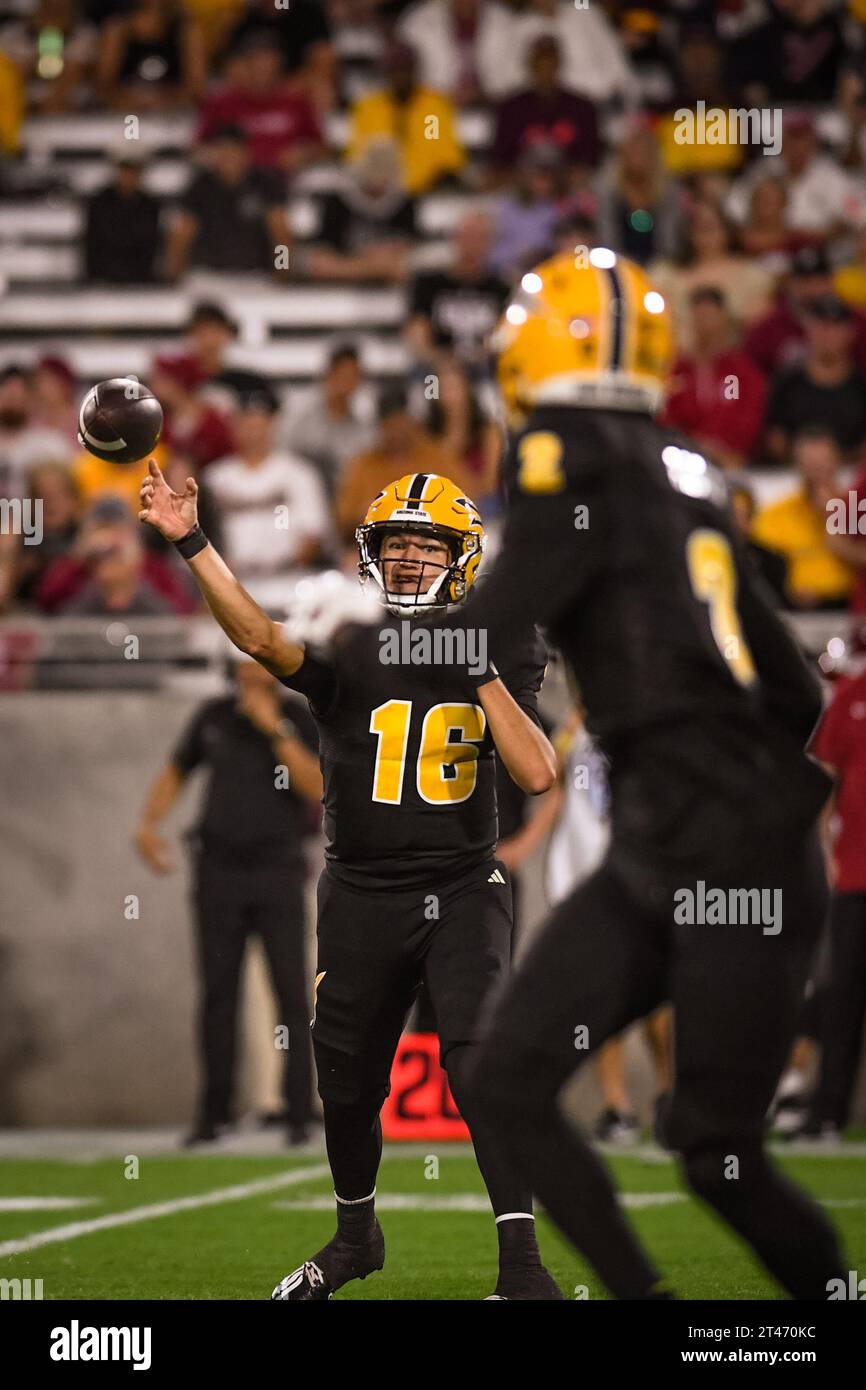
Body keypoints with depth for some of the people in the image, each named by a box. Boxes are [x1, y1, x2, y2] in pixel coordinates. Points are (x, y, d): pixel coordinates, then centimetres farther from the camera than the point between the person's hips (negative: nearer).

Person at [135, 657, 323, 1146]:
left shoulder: (299, 720, 0)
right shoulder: (214, 718, 9)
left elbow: (319, 789, -12)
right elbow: (176, 773, 20)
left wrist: (276, 731, -16)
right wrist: (149, 822, 5)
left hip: (277, 871, -3)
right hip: (219, 868, 3)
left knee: (292, 991, -7)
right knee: (218, 992, 3)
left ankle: (300, 1114, -3)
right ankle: (215, 1112, 9)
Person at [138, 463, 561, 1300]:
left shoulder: (492, 655, -1)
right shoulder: (346, 650, -2)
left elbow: (538, 774, -12)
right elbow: (261, 638, -23)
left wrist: (484, 677, -18)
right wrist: (191, 543, -33)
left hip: (461, 892, -2)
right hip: (361, 900, 2)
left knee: (480, 1058, -19)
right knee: (347, 1082, 12)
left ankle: (521, 1262, -19)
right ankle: (356, 1235, 38)